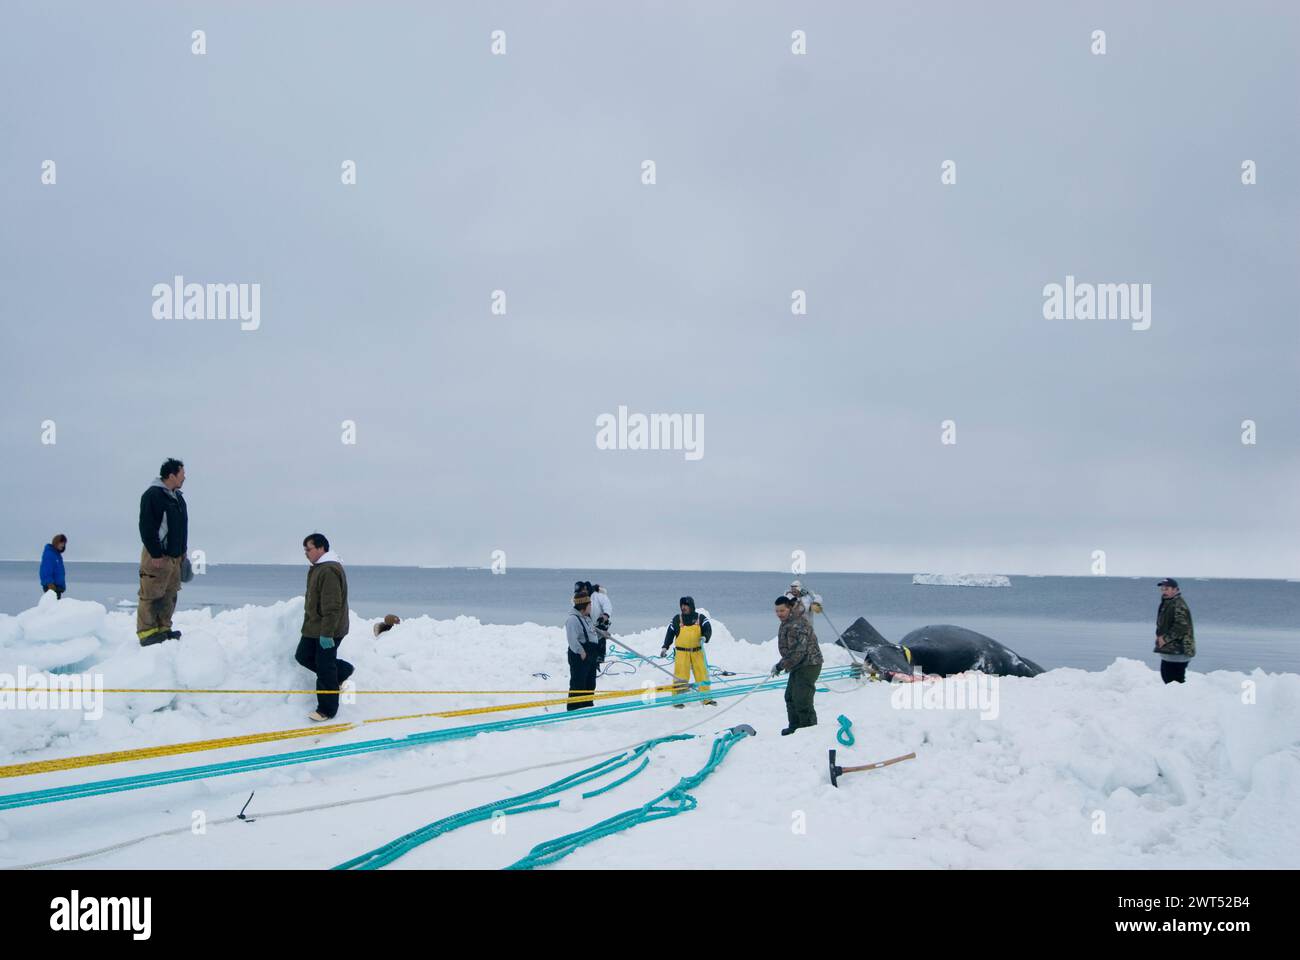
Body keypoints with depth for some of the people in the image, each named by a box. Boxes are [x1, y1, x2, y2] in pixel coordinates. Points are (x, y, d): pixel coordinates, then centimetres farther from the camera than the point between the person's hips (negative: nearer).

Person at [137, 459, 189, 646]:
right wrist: (156, 555, -18)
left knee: (169, 595, 11)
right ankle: (146, 632, -2)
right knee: (151, 595, -6)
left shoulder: (178, 497, 15)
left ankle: (164, 629, 19)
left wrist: (182, 552, 19)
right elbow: (146, 528, -16)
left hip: (174, 556, 8)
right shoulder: (152, 495, -12)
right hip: (157, 556, -8)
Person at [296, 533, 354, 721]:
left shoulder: (329, 570, -23)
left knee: (325, 670, -3)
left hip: (327, 630, -10)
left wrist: (326, 633, -27)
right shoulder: (317, 568, 12)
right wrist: (310, 624, 29)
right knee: (303, 656, 15)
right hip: (314, 627, 10)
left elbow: (332, 606, -27)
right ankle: (343, 671, 26)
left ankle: (327, 710, 8)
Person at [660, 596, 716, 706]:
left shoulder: (701, 618, 4)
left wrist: (704, 637, -29)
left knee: (703, 674, 3)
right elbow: (670, 633, 9)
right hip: (682, 652, -1)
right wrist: (665, 647, 0)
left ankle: (706, 698, 13)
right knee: (680, 676, -6)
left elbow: (708, 629, -8)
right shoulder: (676, 619, 5)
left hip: (697, 651, 1)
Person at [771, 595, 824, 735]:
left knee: (802, 700, -14)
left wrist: (780, 666, -22)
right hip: (799, 666, 11)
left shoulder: (798, 625, -24)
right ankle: (795, 727, 31)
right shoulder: (787, 623, 11)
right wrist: (786, 664, 17)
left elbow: (798, 652, -28)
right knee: (790, 697, 19)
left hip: (808, 665, -11)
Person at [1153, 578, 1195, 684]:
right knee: (1166, 675, 16)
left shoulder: (1179, 605, -14)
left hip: (1177, 652, -10)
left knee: (1176, 680, -11)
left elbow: (1181, 627, -23)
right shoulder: (1165, 603, 17)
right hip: (1167, 651, 10)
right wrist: (1160, 636, 11)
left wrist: (1165, 638, -20)